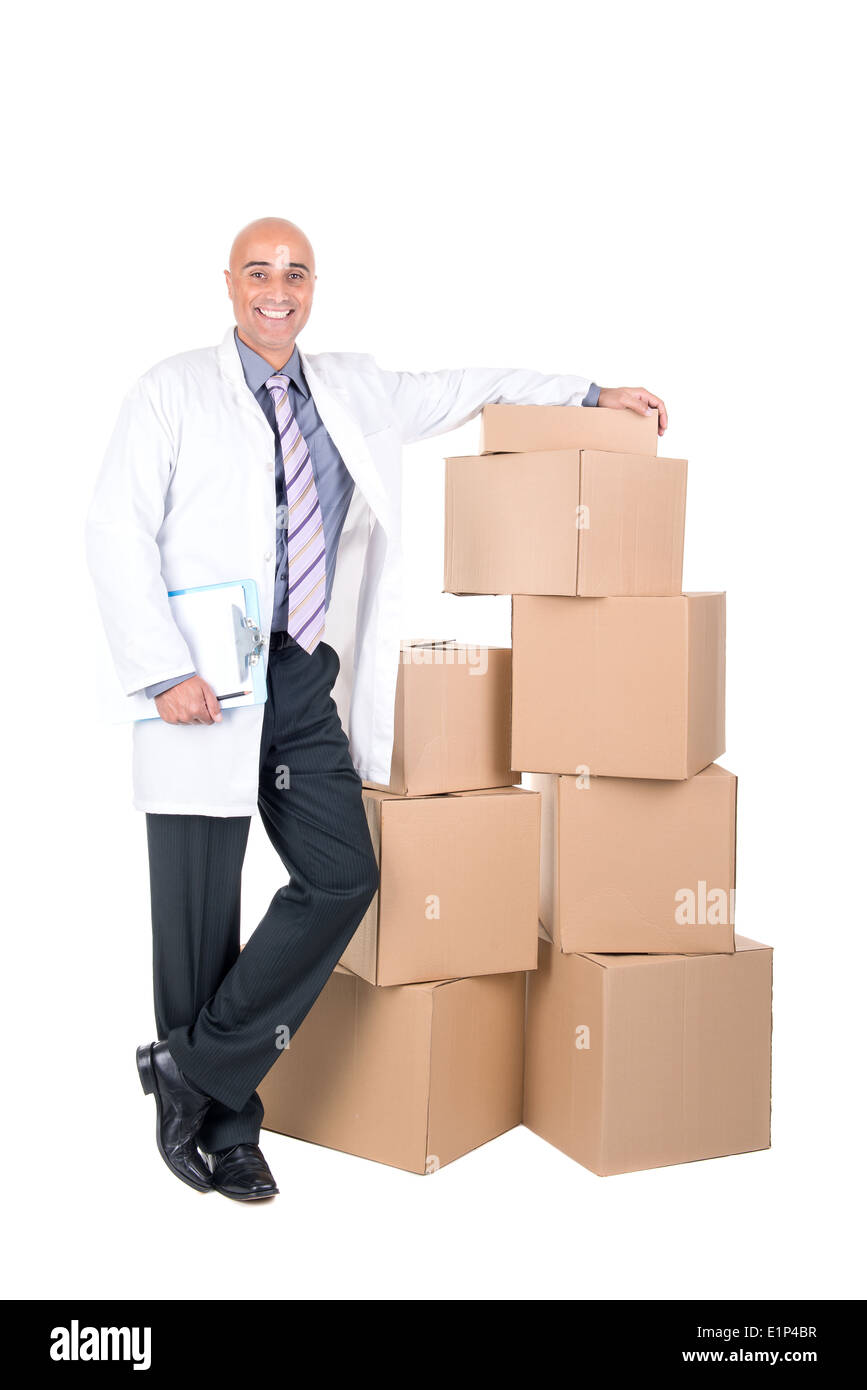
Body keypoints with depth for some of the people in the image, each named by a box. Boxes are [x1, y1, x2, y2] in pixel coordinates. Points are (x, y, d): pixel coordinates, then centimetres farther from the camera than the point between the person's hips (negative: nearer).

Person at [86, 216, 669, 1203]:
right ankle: (224, 1124, 19)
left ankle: (197, 1067, 9)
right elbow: (117, 533, -4)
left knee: (343, 877, -6)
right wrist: (166, 672, -14)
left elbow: (463, 389, 29)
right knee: (199, 913, 0)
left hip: (305, 680, 5)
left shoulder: (355, 390, 15)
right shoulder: (172, 391, 2)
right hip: (204, 688, -4)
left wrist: (591, 396, 28)